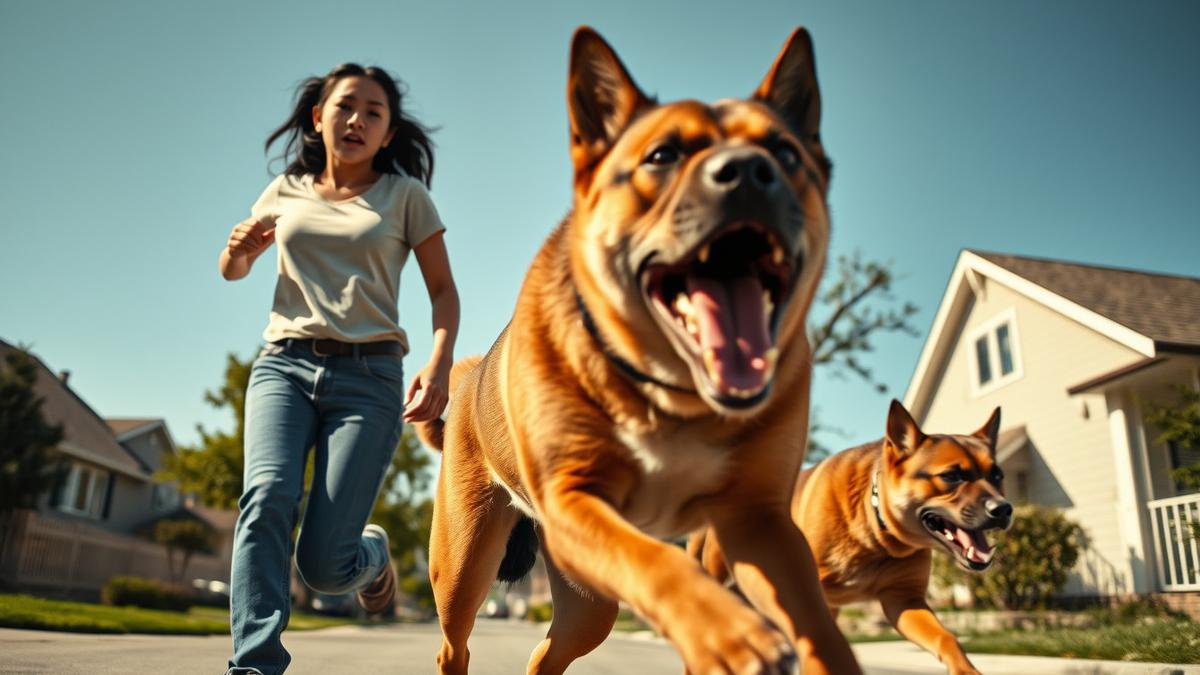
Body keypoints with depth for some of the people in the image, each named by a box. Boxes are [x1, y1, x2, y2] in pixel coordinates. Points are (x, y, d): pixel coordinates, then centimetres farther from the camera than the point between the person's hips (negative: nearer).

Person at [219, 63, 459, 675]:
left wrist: (440, 363, -14)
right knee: (267, 497, -26)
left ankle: (371, 553, 27)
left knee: (323, 563, -9)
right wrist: (239, 247, -1)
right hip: (284, 365, 3)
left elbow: (443, 289, 5)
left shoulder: (405, 194, 7)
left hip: (368, 377, -2)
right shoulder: (286, 191, 15)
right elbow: (231, 271, 25)